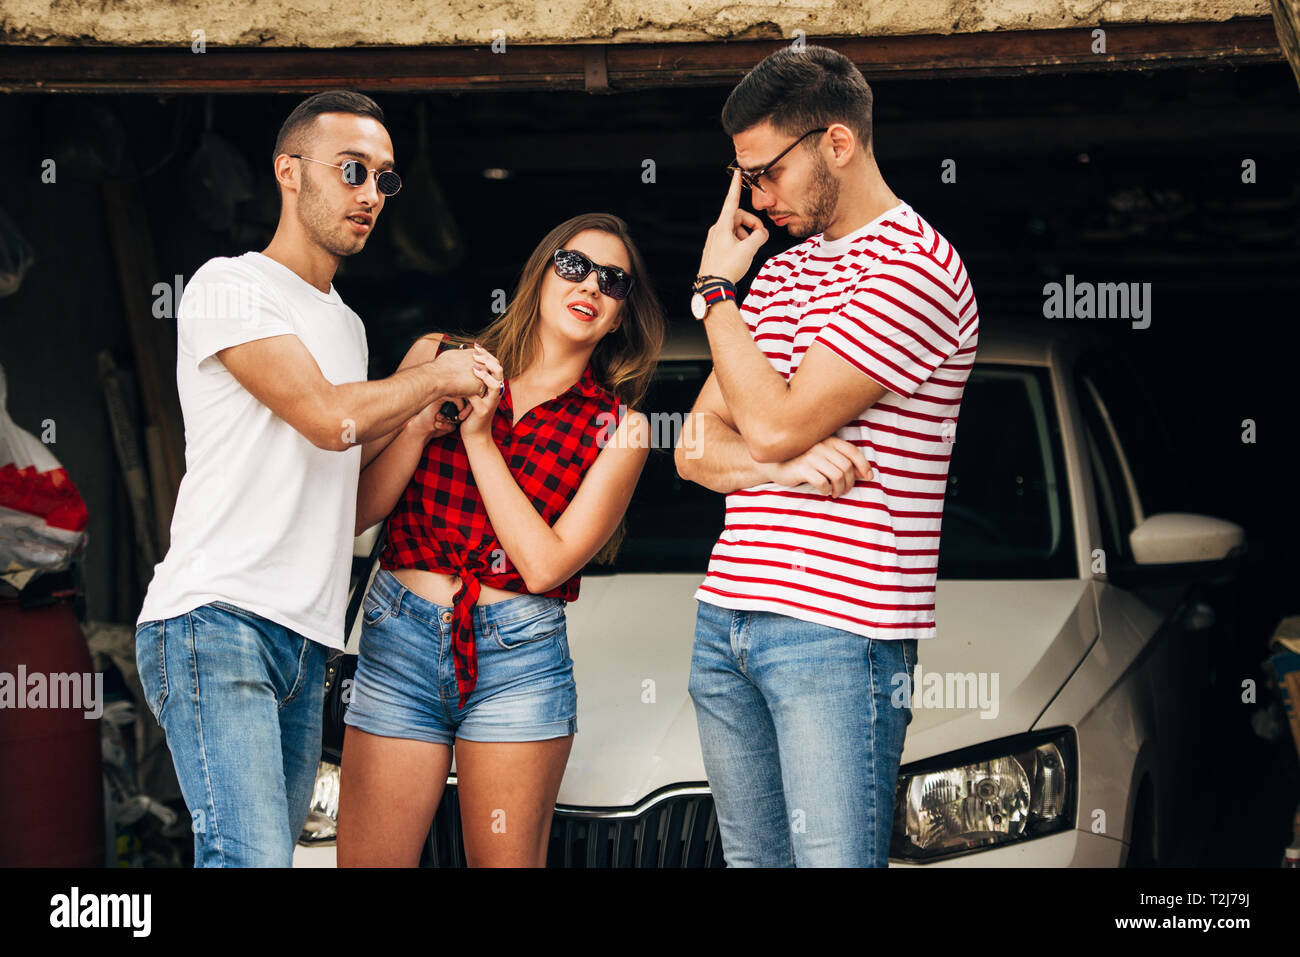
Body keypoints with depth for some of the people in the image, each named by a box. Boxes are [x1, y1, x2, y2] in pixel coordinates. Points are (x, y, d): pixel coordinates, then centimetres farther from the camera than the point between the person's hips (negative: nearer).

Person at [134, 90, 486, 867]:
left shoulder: (346, 326, 25)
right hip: (217, 620, -8)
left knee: (279, 846, 2)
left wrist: (414, 406, 11)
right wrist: (435, 378, 1)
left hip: (306, 641, 8)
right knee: (252, 858, -22)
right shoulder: (229, 287, -2)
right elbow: (327, 417, -14)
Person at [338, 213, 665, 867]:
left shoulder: (619, 429, 4)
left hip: (517, 660, -1)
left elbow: (542, 564, -7)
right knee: (366, 861, -1)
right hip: (398, 641, 1)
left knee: (505, 861, 3)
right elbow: (360, 509, 4)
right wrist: (420, 419, -10)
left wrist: (478, 437, -7)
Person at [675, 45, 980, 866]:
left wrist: (714, 288, -1)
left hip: (839, 631, -8)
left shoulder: (916, 268, -10)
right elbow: (696, 448, 15)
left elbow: (774, 422, -15)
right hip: (727, 617, 8)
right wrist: (783, 465, -8)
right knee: (753, 860, 11)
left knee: (833, 858, -9)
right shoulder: (778, 274, 18)